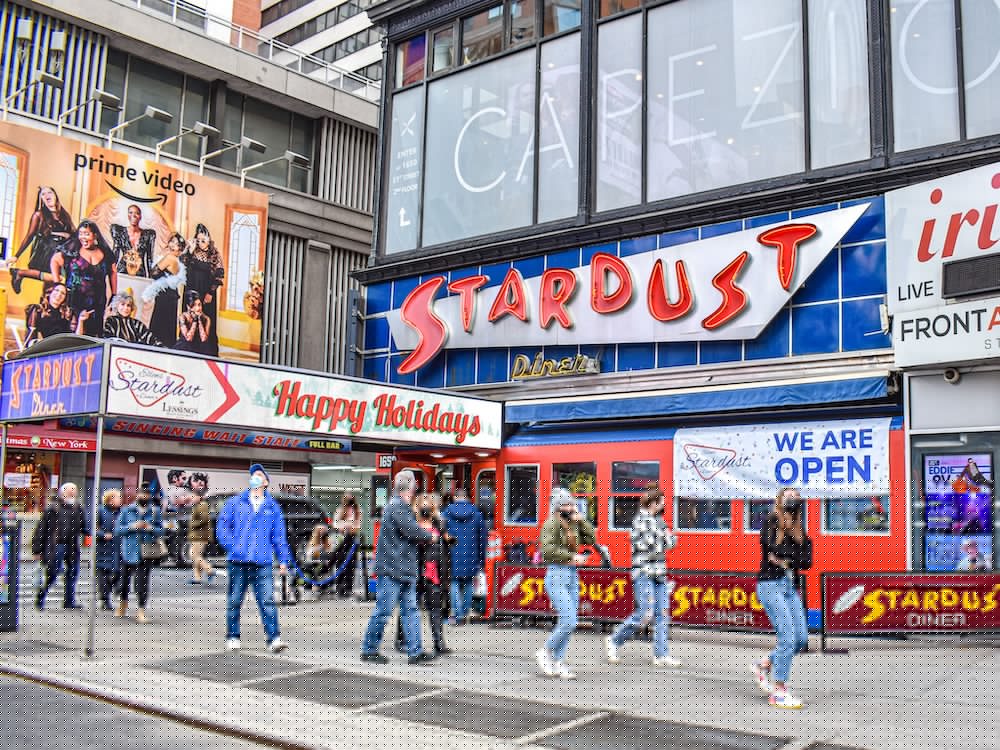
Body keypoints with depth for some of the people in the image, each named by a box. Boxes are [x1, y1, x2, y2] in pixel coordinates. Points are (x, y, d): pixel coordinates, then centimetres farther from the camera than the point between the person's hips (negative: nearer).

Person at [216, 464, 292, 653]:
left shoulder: (273, 507, 12)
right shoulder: (235, 502, 9)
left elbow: (280, 536, 12)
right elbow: (222, 526, 5)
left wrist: (284, 560, 6)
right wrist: (231, 546, -8)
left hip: (263, 562, 0)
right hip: (238, 561, 0)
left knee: (267, 601, -8)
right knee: (235, 601, 8)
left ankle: (274, 639, -9)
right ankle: (232, 637, 21)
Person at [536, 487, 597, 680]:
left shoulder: (573, 524, 12)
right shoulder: (551, 523, -9)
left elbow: (591, 539, 7)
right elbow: (547, 549, -20)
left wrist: (580, 520, 0)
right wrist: (572, 557, -19)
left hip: (572, 577, 7)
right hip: (557, 575, -7)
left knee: (566, 623, 8)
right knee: (568, 622, -11)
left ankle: (558, 662, 15)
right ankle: (545, 652, 7)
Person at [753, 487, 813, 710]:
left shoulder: (798, 530, 14)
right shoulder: (771, 523, -3)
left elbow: (807, 562, 5)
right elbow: (774, 548, -18)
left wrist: (786, 561, -10)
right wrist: (797, 556, -6)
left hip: (790, 586, 7)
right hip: (771, 585, -7)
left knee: (801, 639, 4)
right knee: (788, 638, -12)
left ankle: (764, 666, 24)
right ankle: (778, 692, -2)